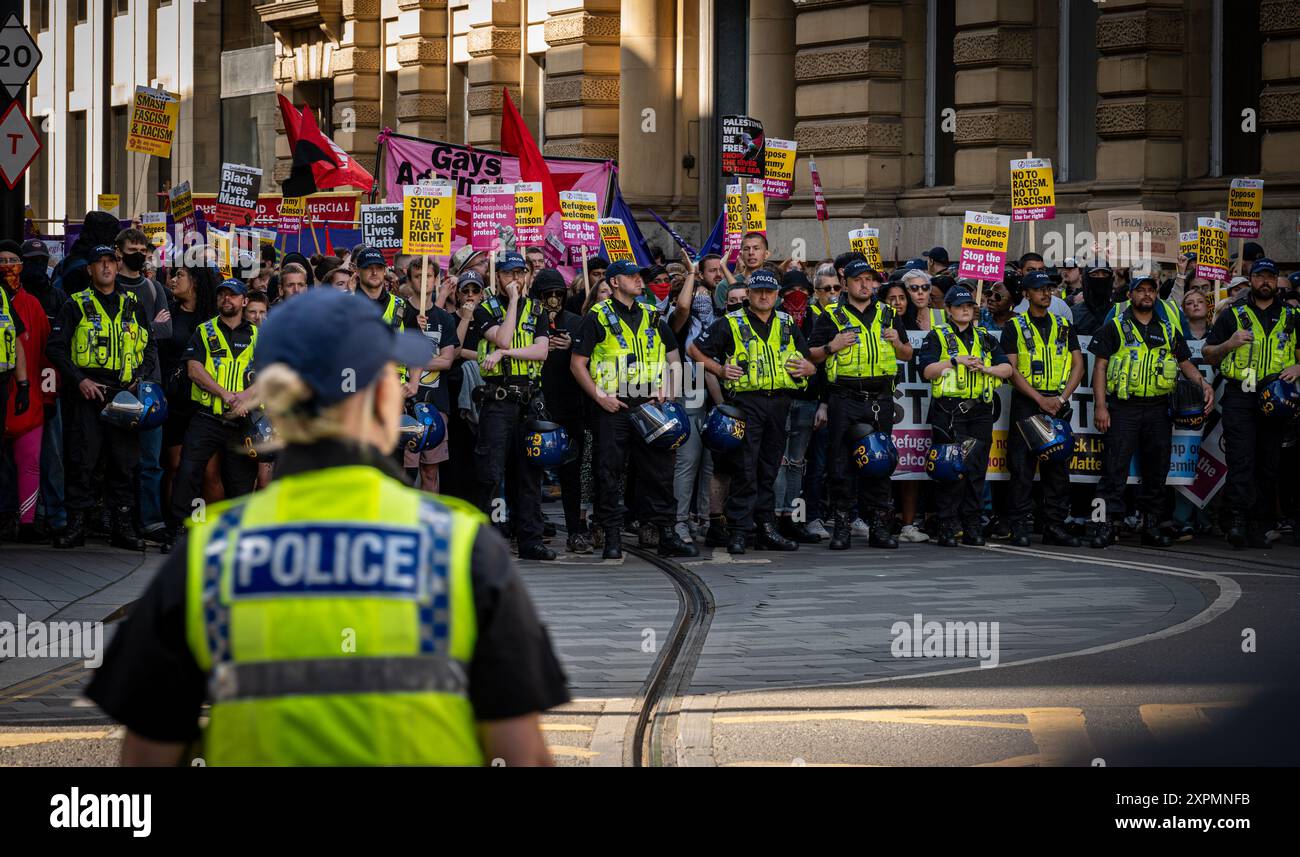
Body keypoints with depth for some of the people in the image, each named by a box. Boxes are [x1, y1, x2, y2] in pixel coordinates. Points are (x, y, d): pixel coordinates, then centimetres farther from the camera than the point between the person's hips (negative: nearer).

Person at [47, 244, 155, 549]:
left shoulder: (133, 305, 15)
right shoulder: (77, 305, 5)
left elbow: (151, 345, 20)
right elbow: (56, 347, 0)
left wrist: (142, 375, 3)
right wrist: (79, 380, -11)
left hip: (125, 394, 3)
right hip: (87, 392, -3)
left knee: (124, 461, 3)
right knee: (81, 460, -5)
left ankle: (122, 524, 8)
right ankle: (76, 523, 0)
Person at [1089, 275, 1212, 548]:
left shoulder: (1169, 331, 16)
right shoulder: (1114, 328, 4)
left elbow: (1185, 362, 18)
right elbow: (1100, 367, 0)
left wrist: (1203, 383, -2)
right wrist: (1100, 406, -9)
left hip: (1157, 410, 4)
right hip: (1123, 408, -4)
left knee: (1156, 469, 7)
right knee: (1115, 468, -9)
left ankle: (1152, 525, 14)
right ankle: (1107, 524, -9)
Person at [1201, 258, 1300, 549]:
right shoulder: (1232, 315, 13)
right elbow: (1208, 354, 13)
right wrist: (1229, 344, -6)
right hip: (1240, 397, -2)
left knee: (1269, 464, 2)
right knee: (1241, 460, -13)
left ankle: (1260, 527, 6)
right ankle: (1239, 520, -19)